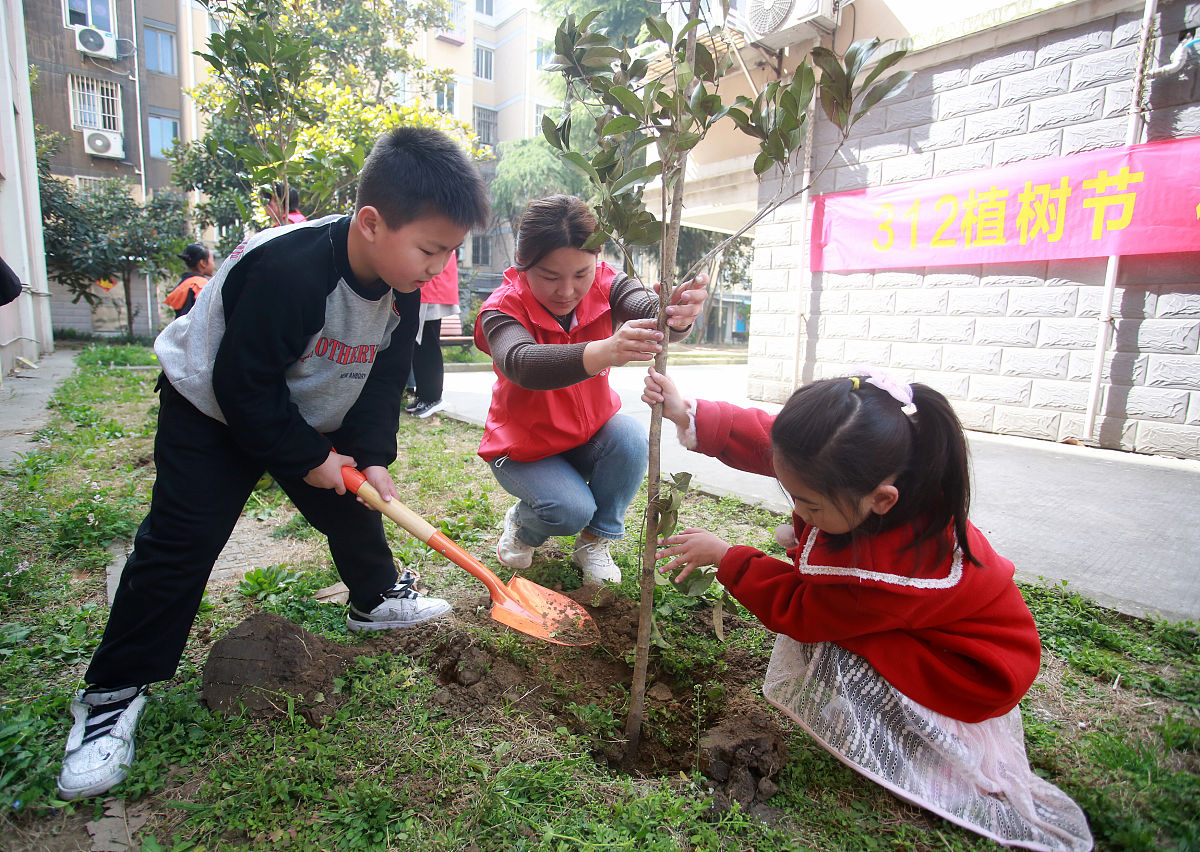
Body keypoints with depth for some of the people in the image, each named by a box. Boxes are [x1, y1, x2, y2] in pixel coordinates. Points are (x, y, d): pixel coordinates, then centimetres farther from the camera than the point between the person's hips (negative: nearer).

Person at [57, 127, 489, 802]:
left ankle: (377, 600, 36)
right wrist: (307, 459, -23)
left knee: (352, 509, 11)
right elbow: (244, 385, -31)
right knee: (180, 542, -7)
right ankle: (113, 693, 8)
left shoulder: (403, 286, -14)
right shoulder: (287, 270, -38)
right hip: (212, 408, -6)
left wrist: (372, 456, -13)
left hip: (311, 415, 7)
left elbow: (384, 378, -4)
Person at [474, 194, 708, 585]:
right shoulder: (503, 307, -24)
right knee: (571, 510, -27)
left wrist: (675, 313, -62)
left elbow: (646, 309, -36)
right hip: (525, 447, -3)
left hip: (590, 435, 3)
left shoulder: (605, 284, -15)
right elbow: (521, 363, -47)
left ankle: (594, 541, -3)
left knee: (632, 439, -28)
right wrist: (603, 352, -65)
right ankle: (521, 524, 12)